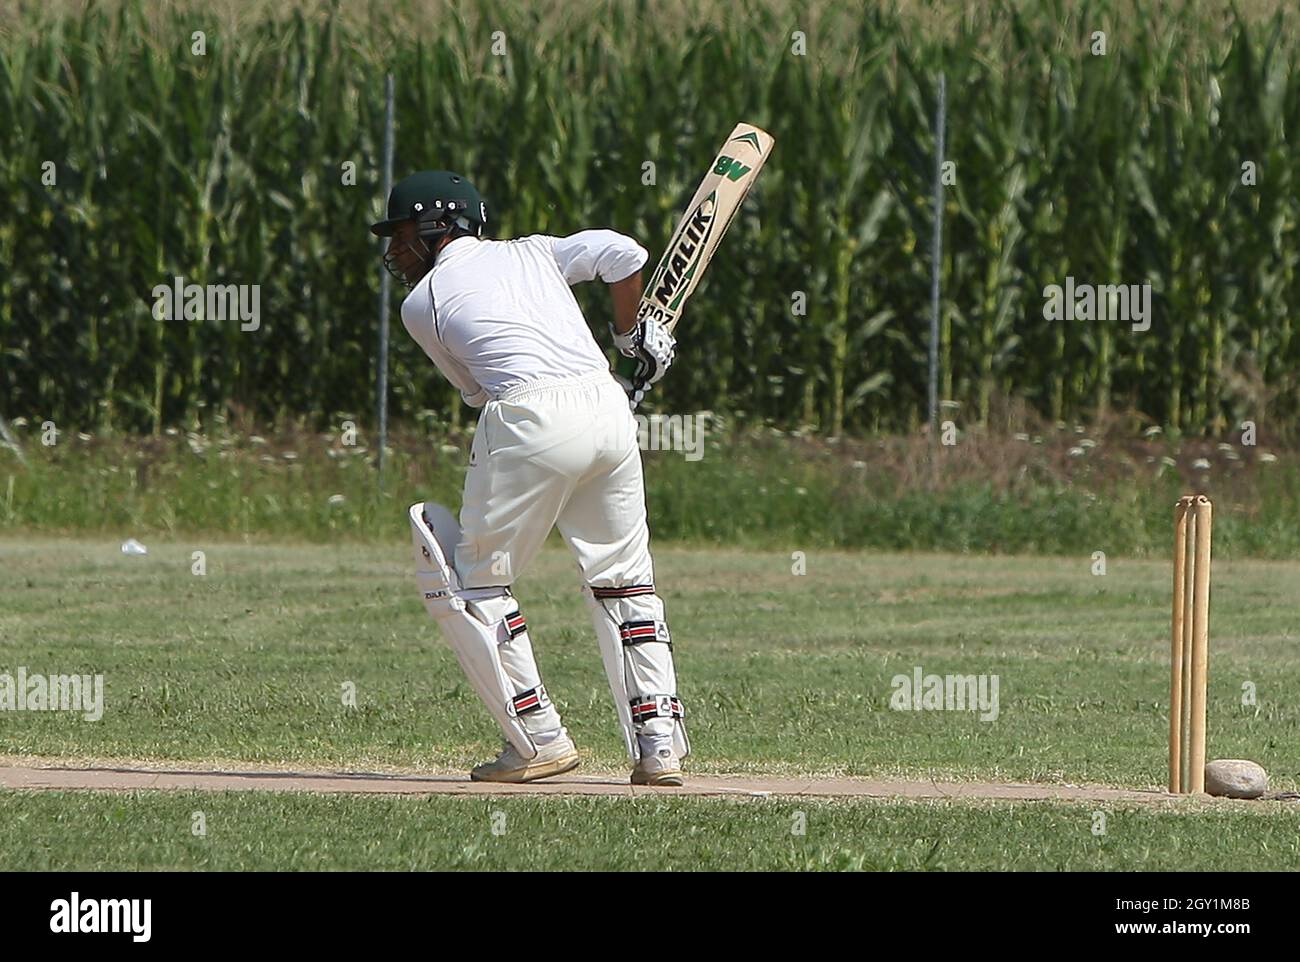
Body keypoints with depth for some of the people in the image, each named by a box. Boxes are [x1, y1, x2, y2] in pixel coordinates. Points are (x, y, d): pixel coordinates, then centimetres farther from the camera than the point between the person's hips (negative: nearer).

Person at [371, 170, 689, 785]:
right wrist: (631, 333, 23)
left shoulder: (422, 302, 14)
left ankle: (539, 739, 4)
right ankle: (660, 743, 6)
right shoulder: (532, 252, 22)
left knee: (473, 579, 10)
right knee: (623, 579, 14)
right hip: (610, 410, 5)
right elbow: (622, 253, 9)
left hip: (529, 423, -5)